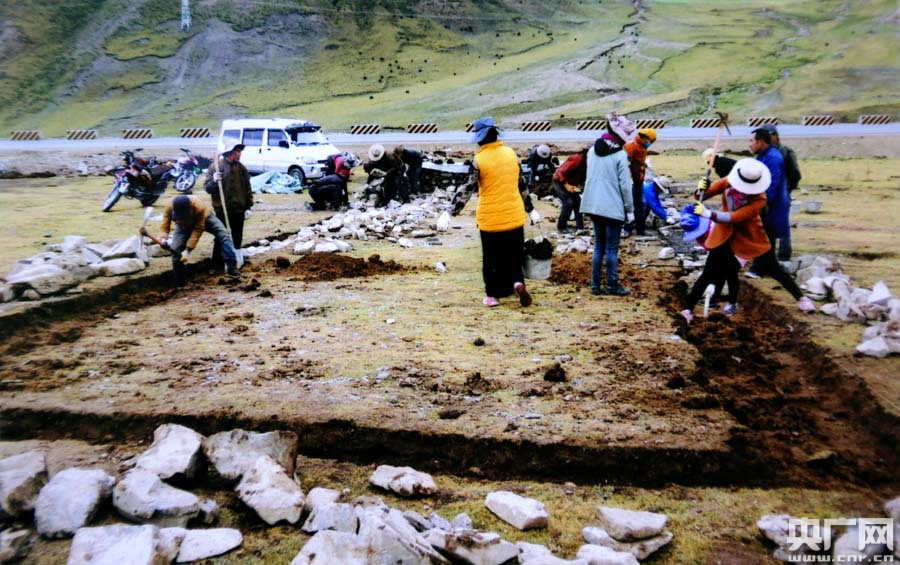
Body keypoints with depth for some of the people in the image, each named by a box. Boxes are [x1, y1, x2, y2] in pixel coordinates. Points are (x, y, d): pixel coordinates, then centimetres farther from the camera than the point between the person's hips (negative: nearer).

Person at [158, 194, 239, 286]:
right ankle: (179, 282, 2)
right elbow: (164, 226, -24)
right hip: (183, 224, 2)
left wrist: (188, 250, -40)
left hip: (204, 217, -2)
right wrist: (163, 238, -46)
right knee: (175, 249, -11)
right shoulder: (169, 207, -35)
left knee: (223, 234, -23)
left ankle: (231, 266, -24)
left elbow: (198, 230, -36)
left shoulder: (200, 207, -43)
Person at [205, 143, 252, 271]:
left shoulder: (242, 168, 6)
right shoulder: (215, 167, -5)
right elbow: (207, 188, -4)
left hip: (239, 210, 4)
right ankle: (217, 266, 8)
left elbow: (247, 188, 10)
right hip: (222, 210, -3)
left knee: (237, 239, 11)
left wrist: (248, 207, 5)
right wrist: (214, 182, -25)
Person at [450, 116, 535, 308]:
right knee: (514, 255, 15)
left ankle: (492, 295, 14)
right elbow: (523, 184, 10)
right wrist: (531, 209, 19)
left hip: (490, 219, -3)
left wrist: (452, 212, -9)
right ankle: (517, 282, -6)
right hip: (514, 216, 3)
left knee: (491, 258, 10)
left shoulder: (478, 160, -13)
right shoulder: (511, 153, 2)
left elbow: (466, 189, -14)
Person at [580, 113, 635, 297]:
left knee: (598, 246, 14)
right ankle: (612, 286, 11)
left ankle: (595, 285, 16)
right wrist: (630, 209, -3)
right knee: (612, 248, 3)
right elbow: (625, 185, -11)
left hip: (593, 205, 6)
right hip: (613, 207, -6)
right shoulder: (620, 155, -12)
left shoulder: (593, 150, 7)